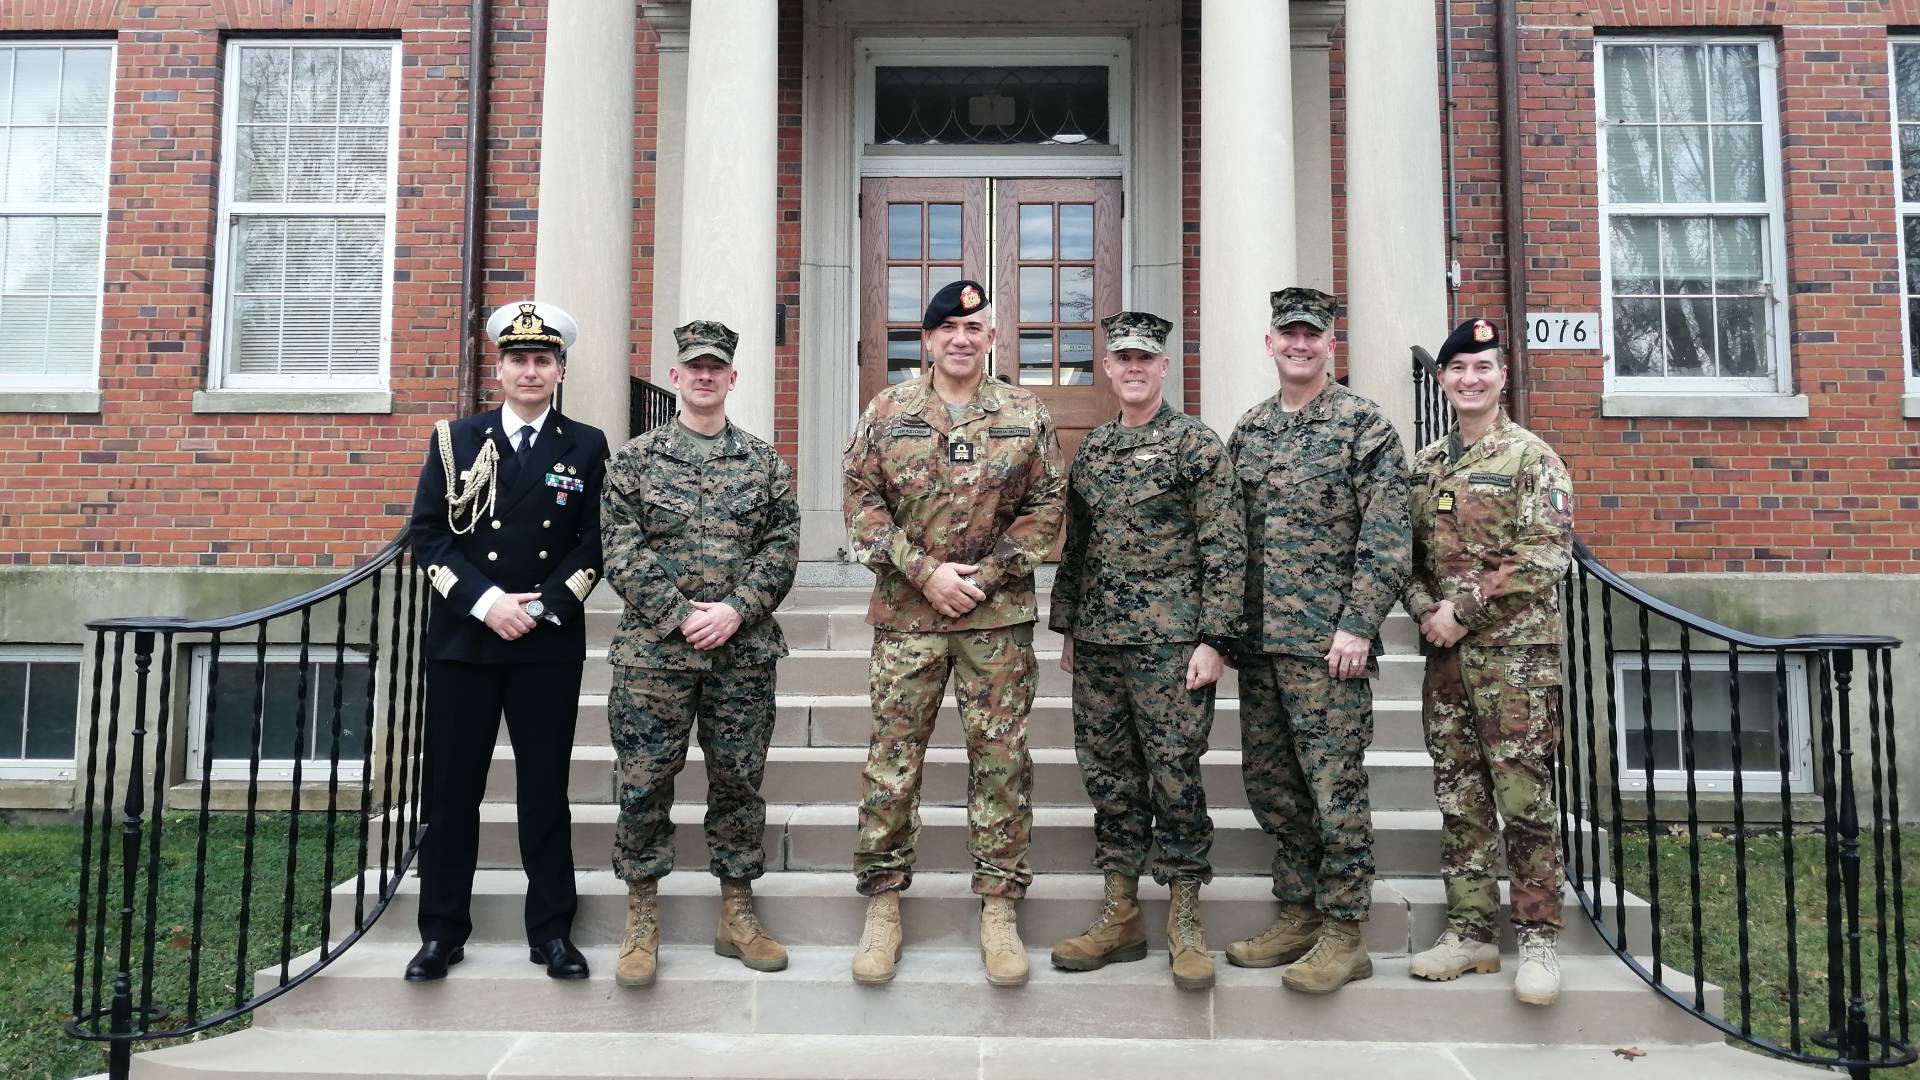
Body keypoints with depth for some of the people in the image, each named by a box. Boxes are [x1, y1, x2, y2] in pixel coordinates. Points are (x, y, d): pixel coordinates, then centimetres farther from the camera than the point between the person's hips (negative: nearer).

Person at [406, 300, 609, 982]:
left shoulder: (586, 447, 6)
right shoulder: (455, 439, 8)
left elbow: (594, 543, 1)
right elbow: (427, 533, 1)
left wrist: (543, 608, -11)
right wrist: (485, 601, -11)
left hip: (550, 645, -1)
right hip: (461, 639, 1)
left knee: (545, 789, 5)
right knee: (452, 789, 6)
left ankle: (551, 930, 15)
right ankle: (442, 931, 19)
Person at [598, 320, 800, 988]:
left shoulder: (766, 463, 9)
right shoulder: (635, 459, 5)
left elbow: (782, 548, 2)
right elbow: (621, 552, -3)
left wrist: (736, 610, -12)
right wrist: (682, 615, -12)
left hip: (744, 651, 2)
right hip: (654, 650, -1)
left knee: (739, 780, 8)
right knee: (645, 783, 3)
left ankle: (737, 915, 22)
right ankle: (641, 921, 17)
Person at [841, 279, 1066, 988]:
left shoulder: (1027, 416, 6)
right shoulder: (887, 412, 5)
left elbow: (1046, 507, 3)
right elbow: (862, 503, 1)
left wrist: (986, 575, -9)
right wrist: (924, 572, -10)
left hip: (999, 615, 0)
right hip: (905, 613, 0)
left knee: (1000, 758, 3)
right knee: (893, 756, 3)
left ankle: (999, 907, 15)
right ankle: (883, 903, 16)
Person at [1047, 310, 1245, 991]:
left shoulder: (1197, 444, -3)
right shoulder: (1090, 451, 14)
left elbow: (1225, 549, -7)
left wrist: (1213, 640, -13)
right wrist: (1068, 628, 15)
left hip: (1171, 638, -5)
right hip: (1097, 640, 6)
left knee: (1174, 774, -2)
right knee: (1109, 774, 9)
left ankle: (1186, 920, 11)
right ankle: (1121, 914, 20)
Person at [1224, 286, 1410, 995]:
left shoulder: (1363, 425, -2)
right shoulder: (1248, 430, 15)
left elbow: (1387, 537, -9)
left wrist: (1357, 625, -16)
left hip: (1328, 642, -6)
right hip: (1258, 642, 7)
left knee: (1335, 788, -2)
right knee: (1269, 783, 11)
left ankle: (1343, 936, 9)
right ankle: (1298, 917, 24)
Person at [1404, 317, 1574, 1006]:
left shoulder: (1531, 457, -2)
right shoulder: (1425, 466, 14)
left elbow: (1547, 553, -12)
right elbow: (1409, 552, 14)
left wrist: (1465, 607, -15)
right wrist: (1426, 612, -5)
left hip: (1515, 649, -5)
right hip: (1446, 650, 5)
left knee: (1525, 796, -3)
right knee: (1458, 797, 8)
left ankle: (1537, 939, 8)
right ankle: (1470, 932, 17)